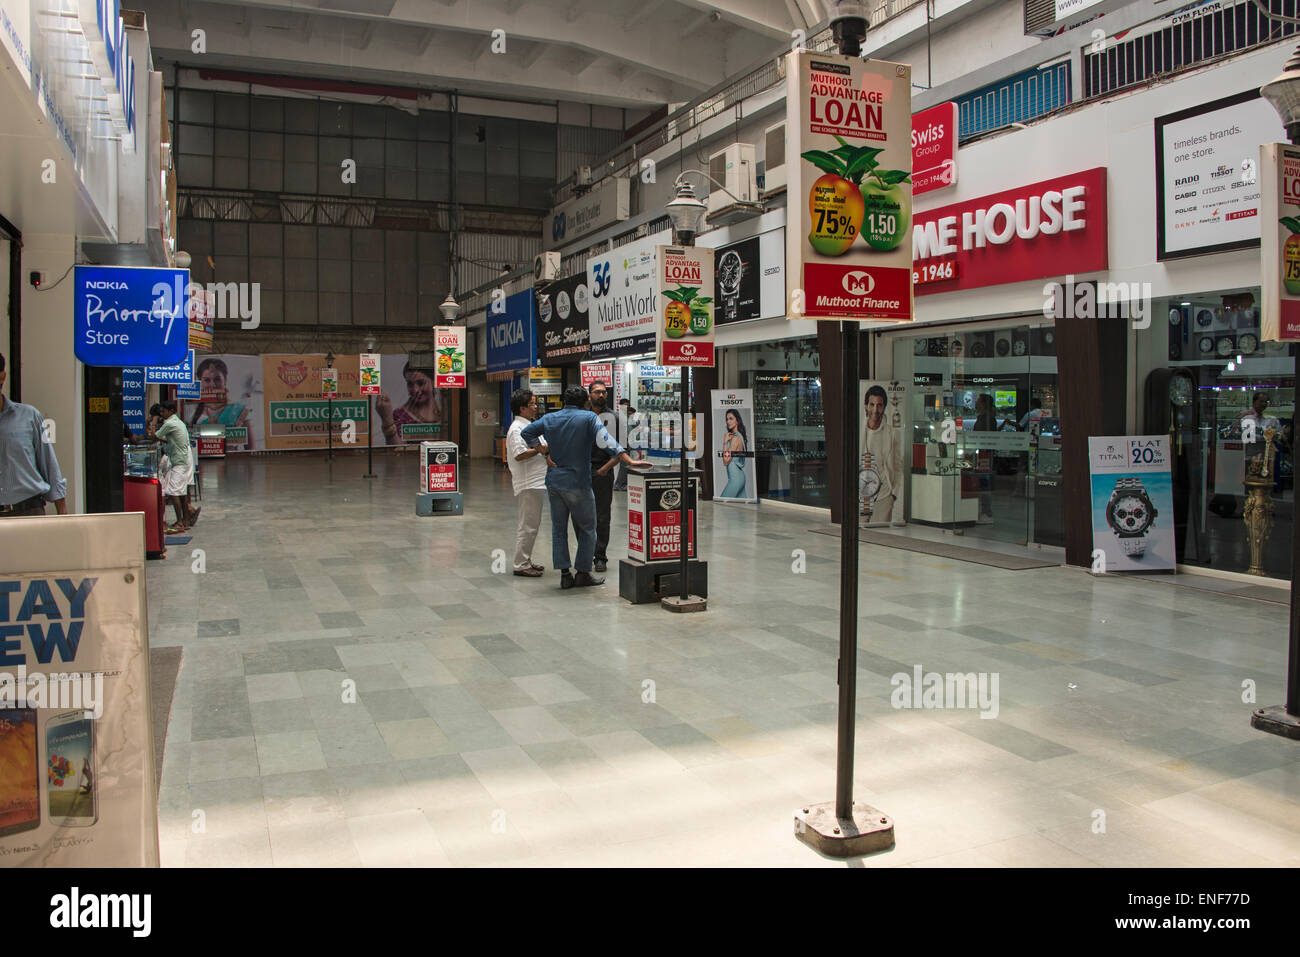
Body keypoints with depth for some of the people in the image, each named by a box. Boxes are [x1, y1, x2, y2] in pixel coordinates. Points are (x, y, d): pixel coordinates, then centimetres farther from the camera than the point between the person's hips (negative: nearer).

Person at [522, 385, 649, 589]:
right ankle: (583, 572, 9)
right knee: (587, 529, 8)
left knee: (558, 529, 11)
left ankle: (564, 574, 11)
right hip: (578, 483, -5)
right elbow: (606, 440, -20)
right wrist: (628, 460, -26)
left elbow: (526, 433, 12)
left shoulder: (549, 419, 6)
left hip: (554, 482, 5)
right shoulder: (588, 418, -7)